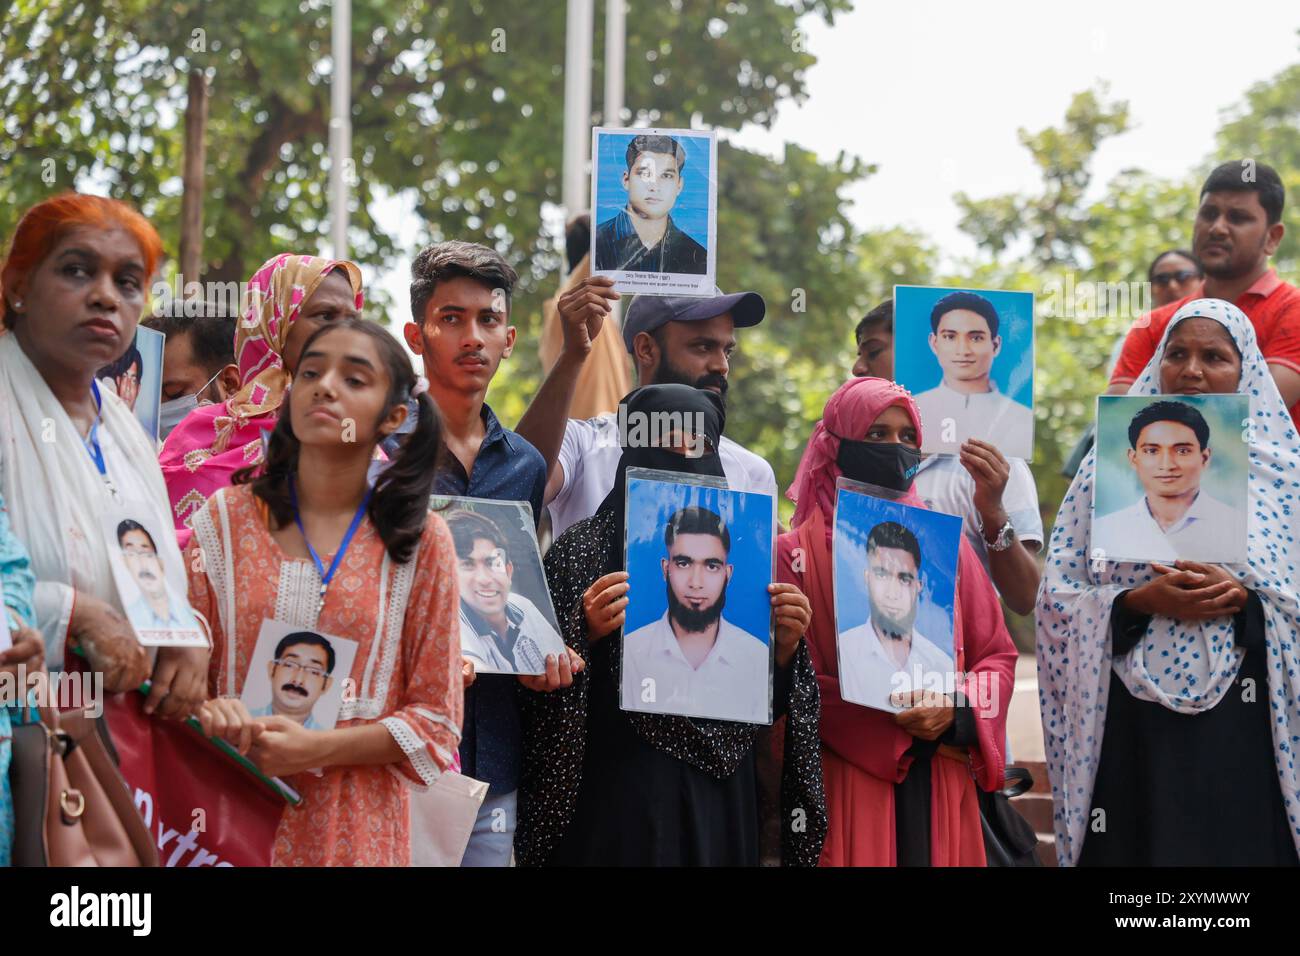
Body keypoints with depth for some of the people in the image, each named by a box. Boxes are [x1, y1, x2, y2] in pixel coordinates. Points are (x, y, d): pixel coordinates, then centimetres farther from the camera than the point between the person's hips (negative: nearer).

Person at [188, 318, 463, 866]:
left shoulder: (421, 541, -2)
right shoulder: (225, 518, 1)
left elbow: (435, 722, -2)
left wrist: (317, 749, -15)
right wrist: (210, 715, -18)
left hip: (358, 826, -1)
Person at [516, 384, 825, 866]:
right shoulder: (583, 549, -2)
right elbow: (542, 689, -5)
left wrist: (784, 647, -7)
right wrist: (584, 632, -21)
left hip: (723, 801, 4)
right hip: (620, 803, -4)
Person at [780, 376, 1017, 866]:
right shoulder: (799, 553, 1)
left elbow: (998, 656, 10)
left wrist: (956, 711, -10)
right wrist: (892, 721, -15)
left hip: (940, 786, 3)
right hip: (846, 787, -3)